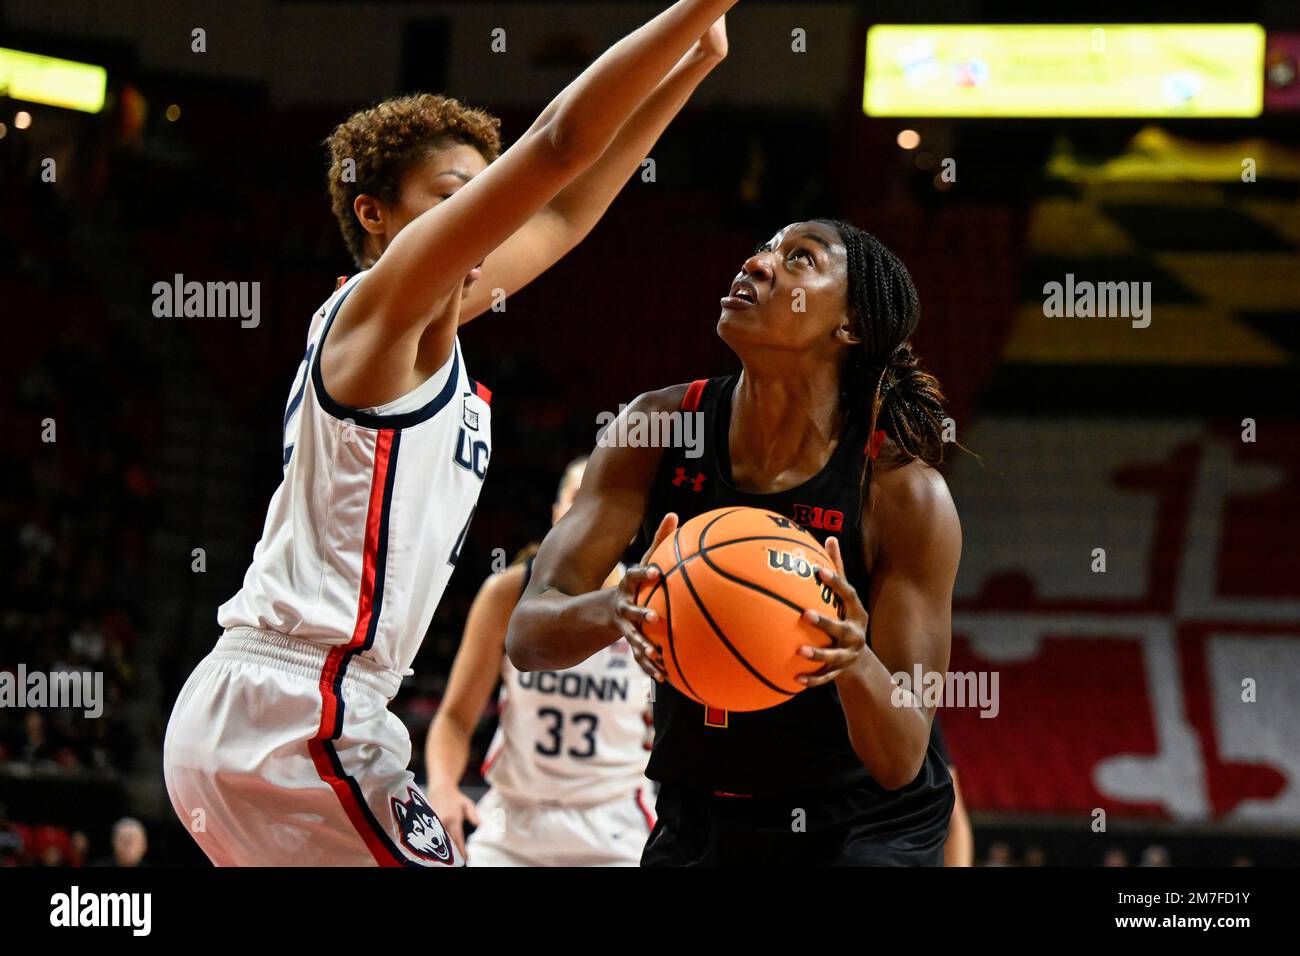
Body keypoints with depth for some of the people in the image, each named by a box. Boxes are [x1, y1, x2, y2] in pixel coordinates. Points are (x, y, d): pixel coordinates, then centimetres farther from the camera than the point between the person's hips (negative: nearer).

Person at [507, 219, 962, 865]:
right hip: (697, 820, 3)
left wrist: (857, 665, -41)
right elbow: (526, 635, -17)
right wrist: (610, 611, -39)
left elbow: (900, 760, -20)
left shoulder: (906, 496, -20)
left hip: (863, 829, -3)